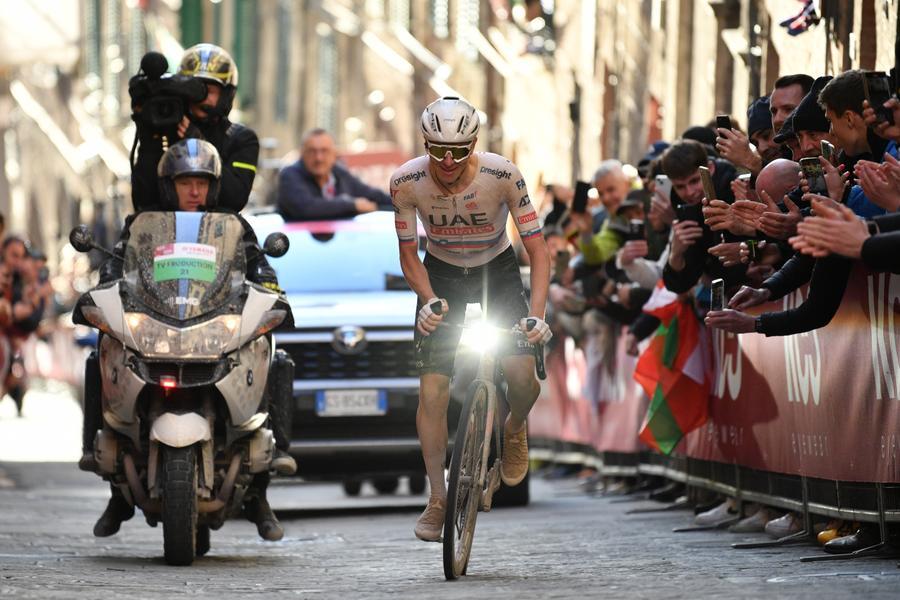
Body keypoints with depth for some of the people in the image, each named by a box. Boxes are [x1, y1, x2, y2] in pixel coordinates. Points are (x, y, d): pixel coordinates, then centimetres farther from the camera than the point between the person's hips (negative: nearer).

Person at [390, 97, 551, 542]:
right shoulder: (407, 182, -23)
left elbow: (537, 250, -22)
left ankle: (515, 429, 16)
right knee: (432, 390, -12)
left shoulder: (502, 176, -27)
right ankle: (437, 499, 1)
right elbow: (408, 254, -9)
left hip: (497, 272, -1)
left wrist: (536, 314, -34)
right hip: (441, 276, 1)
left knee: (521, 375, -20)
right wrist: (429, 300, -26)